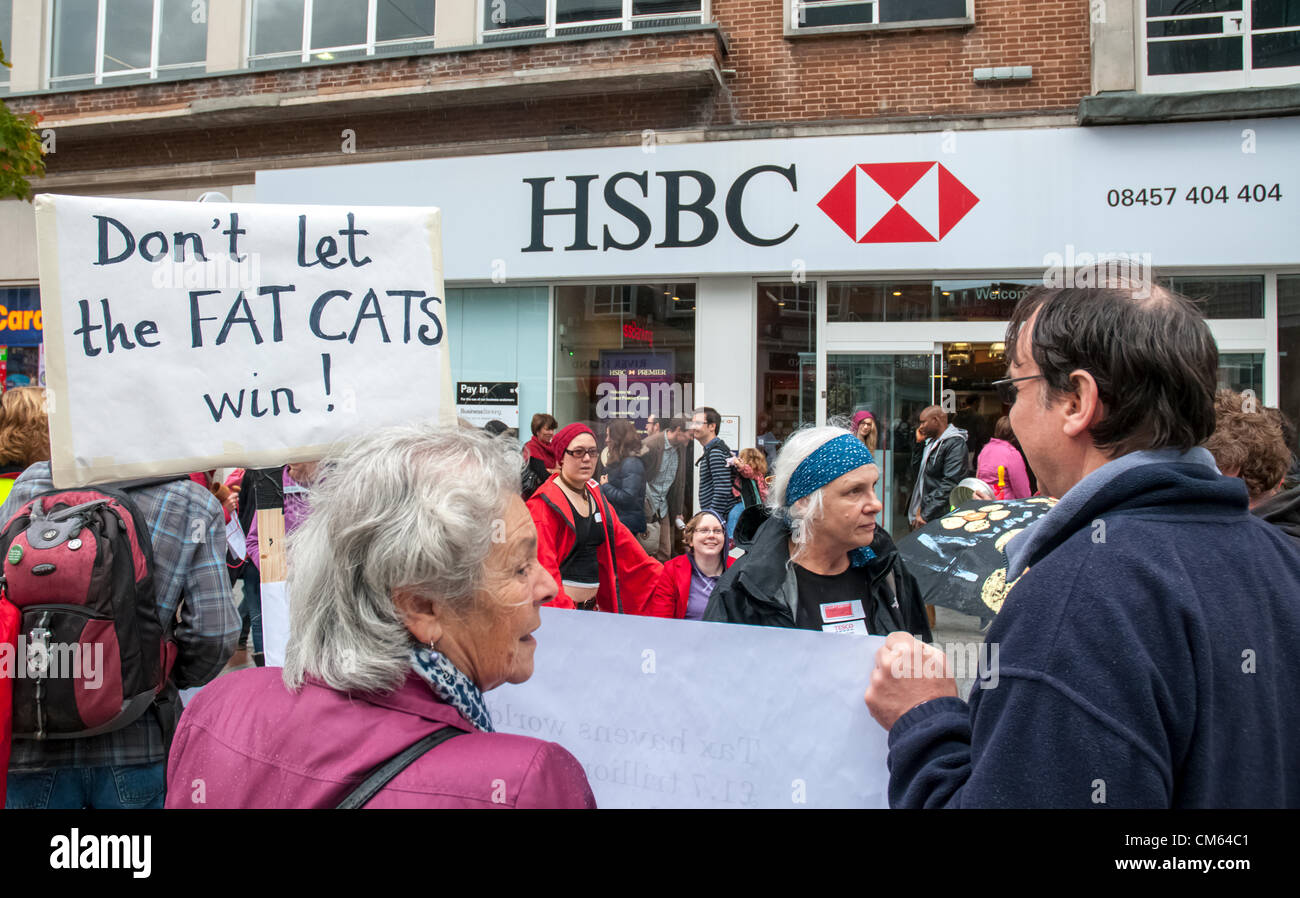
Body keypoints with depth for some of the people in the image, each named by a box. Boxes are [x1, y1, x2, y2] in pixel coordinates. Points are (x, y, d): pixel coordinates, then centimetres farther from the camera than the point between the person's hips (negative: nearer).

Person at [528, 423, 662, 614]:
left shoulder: (595, 496, 13)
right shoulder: (545, 503, -12)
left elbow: (622, 539, 15)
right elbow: (543, 565, -19)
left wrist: (661, 575, 10)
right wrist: (564, 609, -29)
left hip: (594, 604, 7)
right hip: (559, 607, -7)